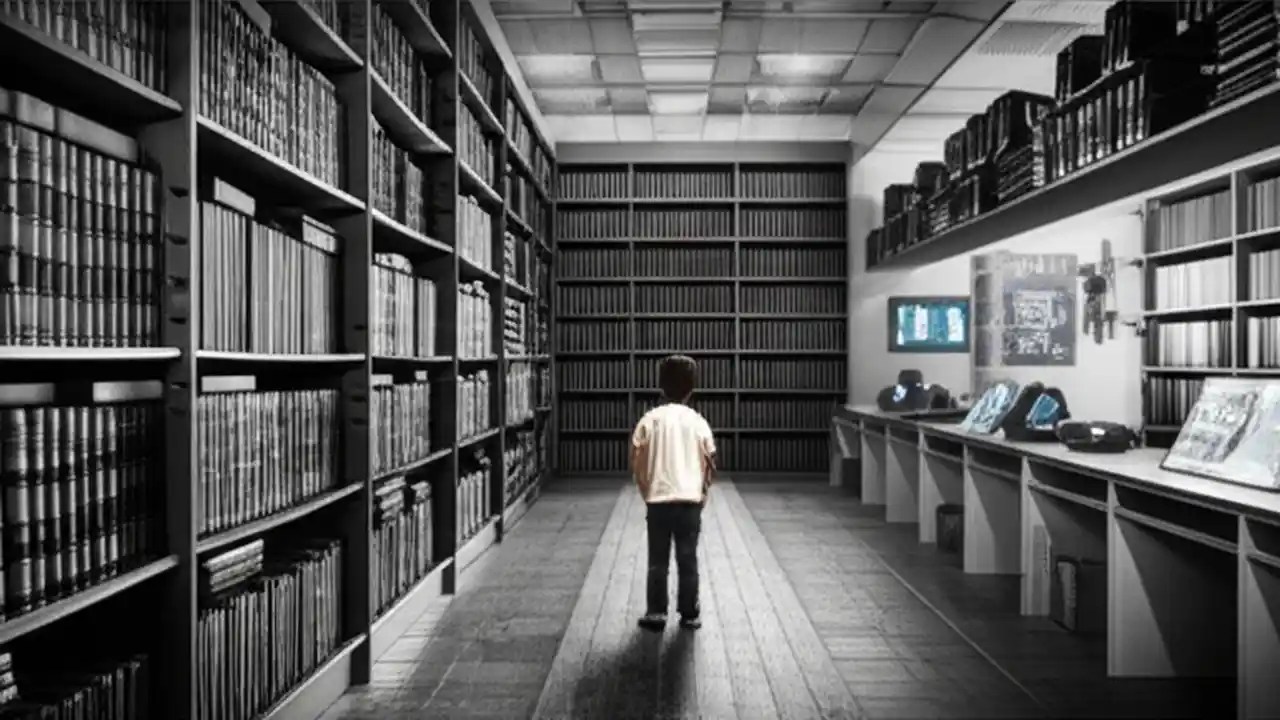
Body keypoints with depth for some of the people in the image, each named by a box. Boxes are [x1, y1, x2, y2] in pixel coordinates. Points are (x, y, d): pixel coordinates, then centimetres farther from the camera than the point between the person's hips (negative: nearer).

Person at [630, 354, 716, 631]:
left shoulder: (649, 420, -3)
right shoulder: (698, 422, -1)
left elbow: (636, 463, -2)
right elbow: (709, 465, 2)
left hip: (658, 501, 0)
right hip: (690, 501, 0)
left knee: (658, 561, 10)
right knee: (688, 560, 10)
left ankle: (656, 614, 16)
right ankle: (689, 615, 18)